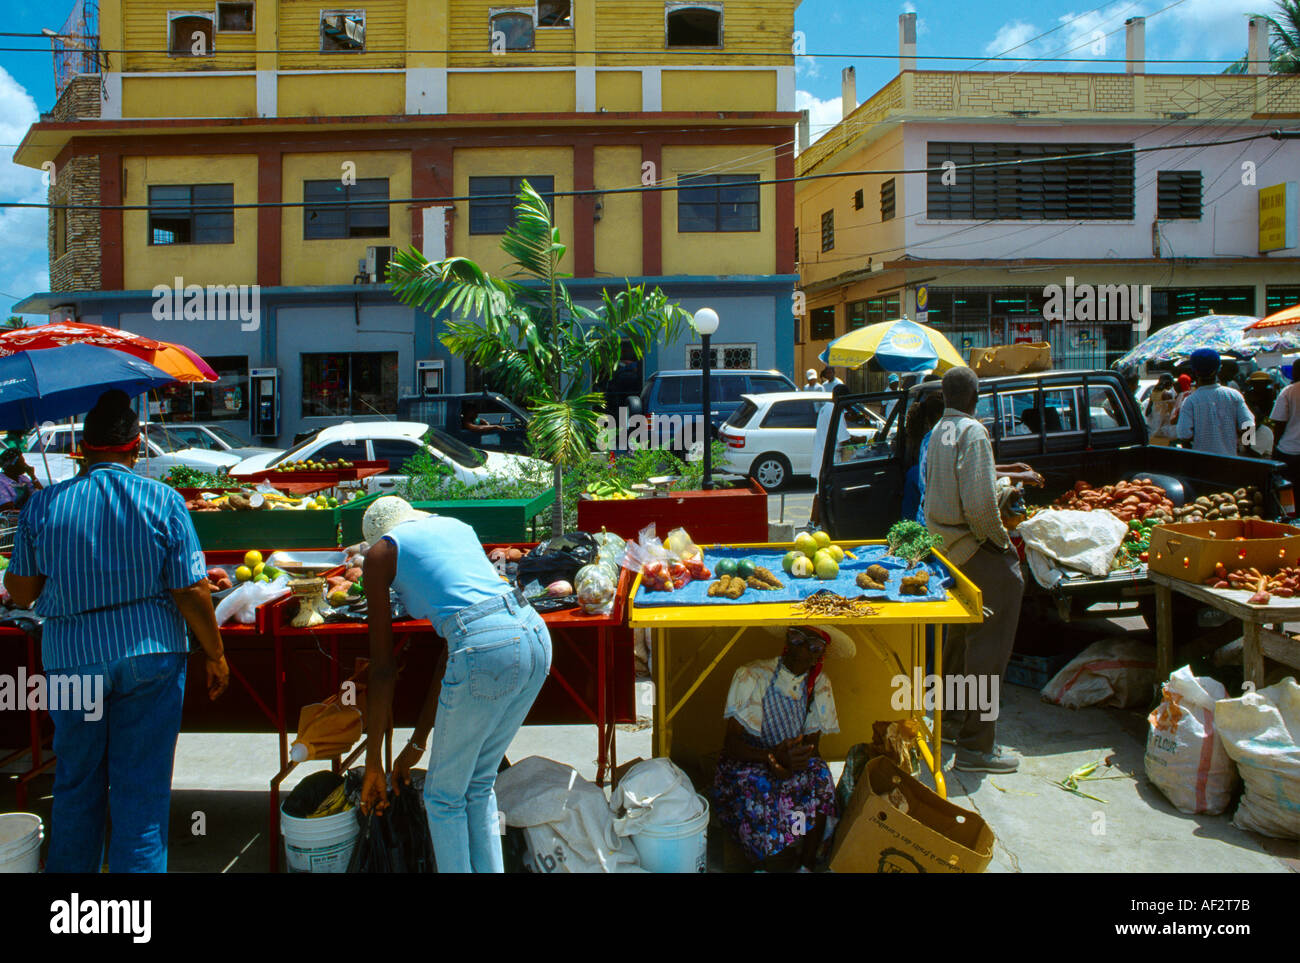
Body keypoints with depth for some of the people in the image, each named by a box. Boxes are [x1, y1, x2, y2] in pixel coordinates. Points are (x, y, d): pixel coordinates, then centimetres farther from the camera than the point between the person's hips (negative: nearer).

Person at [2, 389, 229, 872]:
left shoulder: (42, 504, -3)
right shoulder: (164, 501, -9)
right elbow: (192, 593, -9)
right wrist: (215, 656, 2)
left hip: (70, 658, 2)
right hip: (149, 654, -2)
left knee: (75, 782, 19)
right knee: (141, 786, 7)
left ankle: (69, 867, 34)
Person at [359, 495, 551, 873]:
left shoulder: (382, 552, 12)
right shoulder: (457, 525, 29)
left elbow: (383, 667, 11)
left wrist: (373, 763, 20)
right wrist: (418, 743, 33)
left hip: (486, 648, -7)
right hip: (535, 633, 7)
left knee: (444, 798, 16)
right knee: (480, 785, 24)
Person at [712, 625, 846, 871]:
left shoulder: (820, 685, -2)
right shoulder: (751, 676, -17)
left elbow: (813, 745, -2)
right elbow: (730, 743, -18)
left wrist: (789, 763, -25)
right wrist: (772, 756, -36)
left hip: (789, 764, 4)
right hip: (743, 763, -4)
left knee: (819, 773, -25)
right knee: (759, 785, -34)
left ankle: (806, 865, -15)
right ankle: (759, 867, -14)